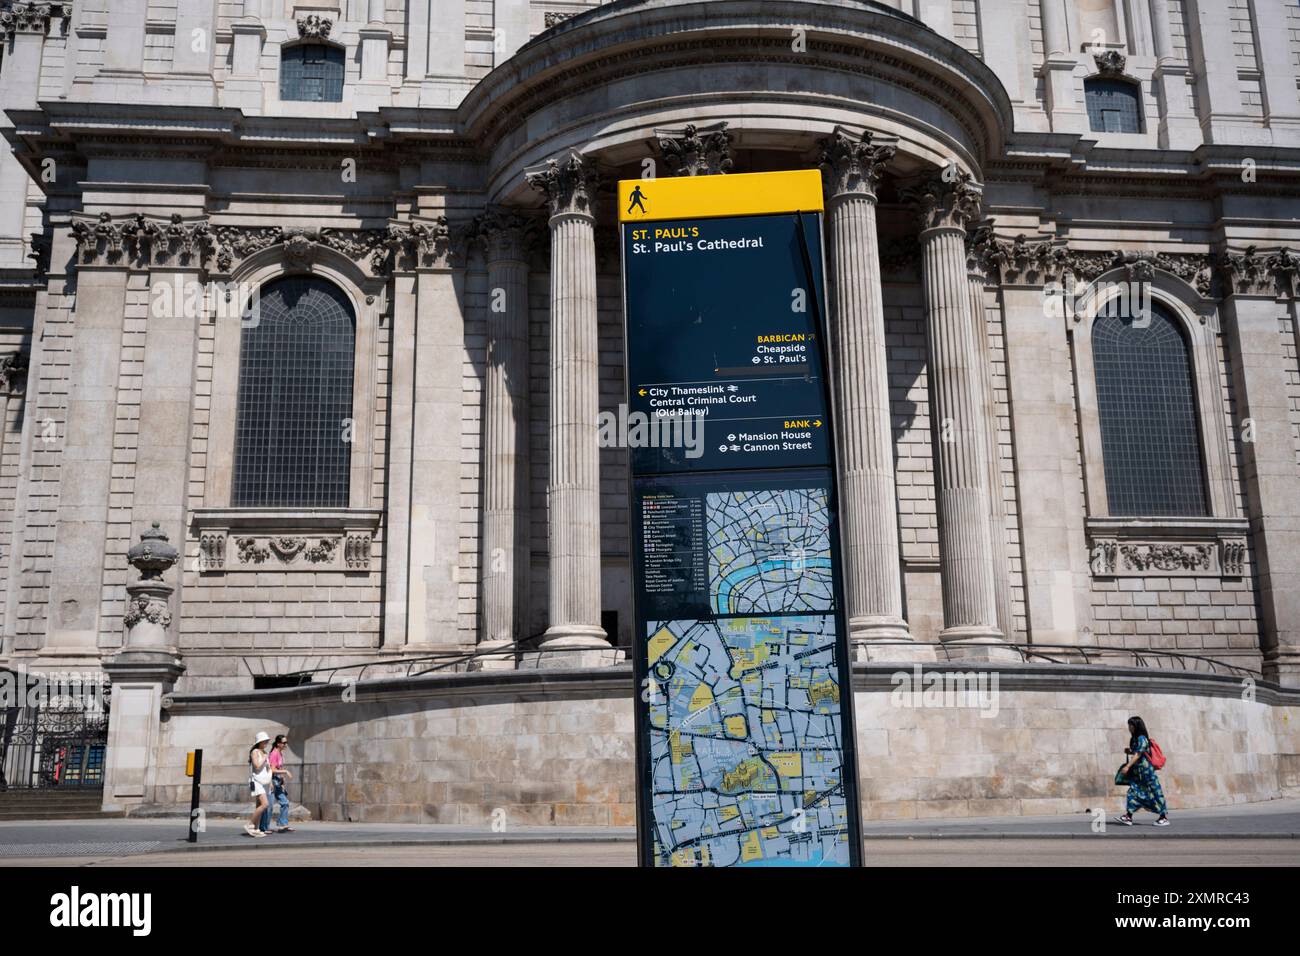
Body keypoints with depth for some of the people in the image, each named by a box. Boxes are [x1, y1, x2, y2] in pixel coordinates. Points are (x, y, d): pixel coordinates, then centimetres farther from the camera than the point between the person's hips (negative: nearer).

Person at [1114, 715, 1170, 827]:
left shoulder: (1142, 738, -14)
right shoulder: (1135, 739, 13)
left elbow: (1138, 754, -21)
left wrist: (1128, 766, -25)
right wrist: (1129, 752, 5)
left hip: (1146, 770, -9)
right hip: (1137, 771, 9)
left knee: (1154, 792, -1)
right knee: (1133, 791, 2)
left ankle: (1164, 817, 8)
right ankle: (1128, 816, 0)